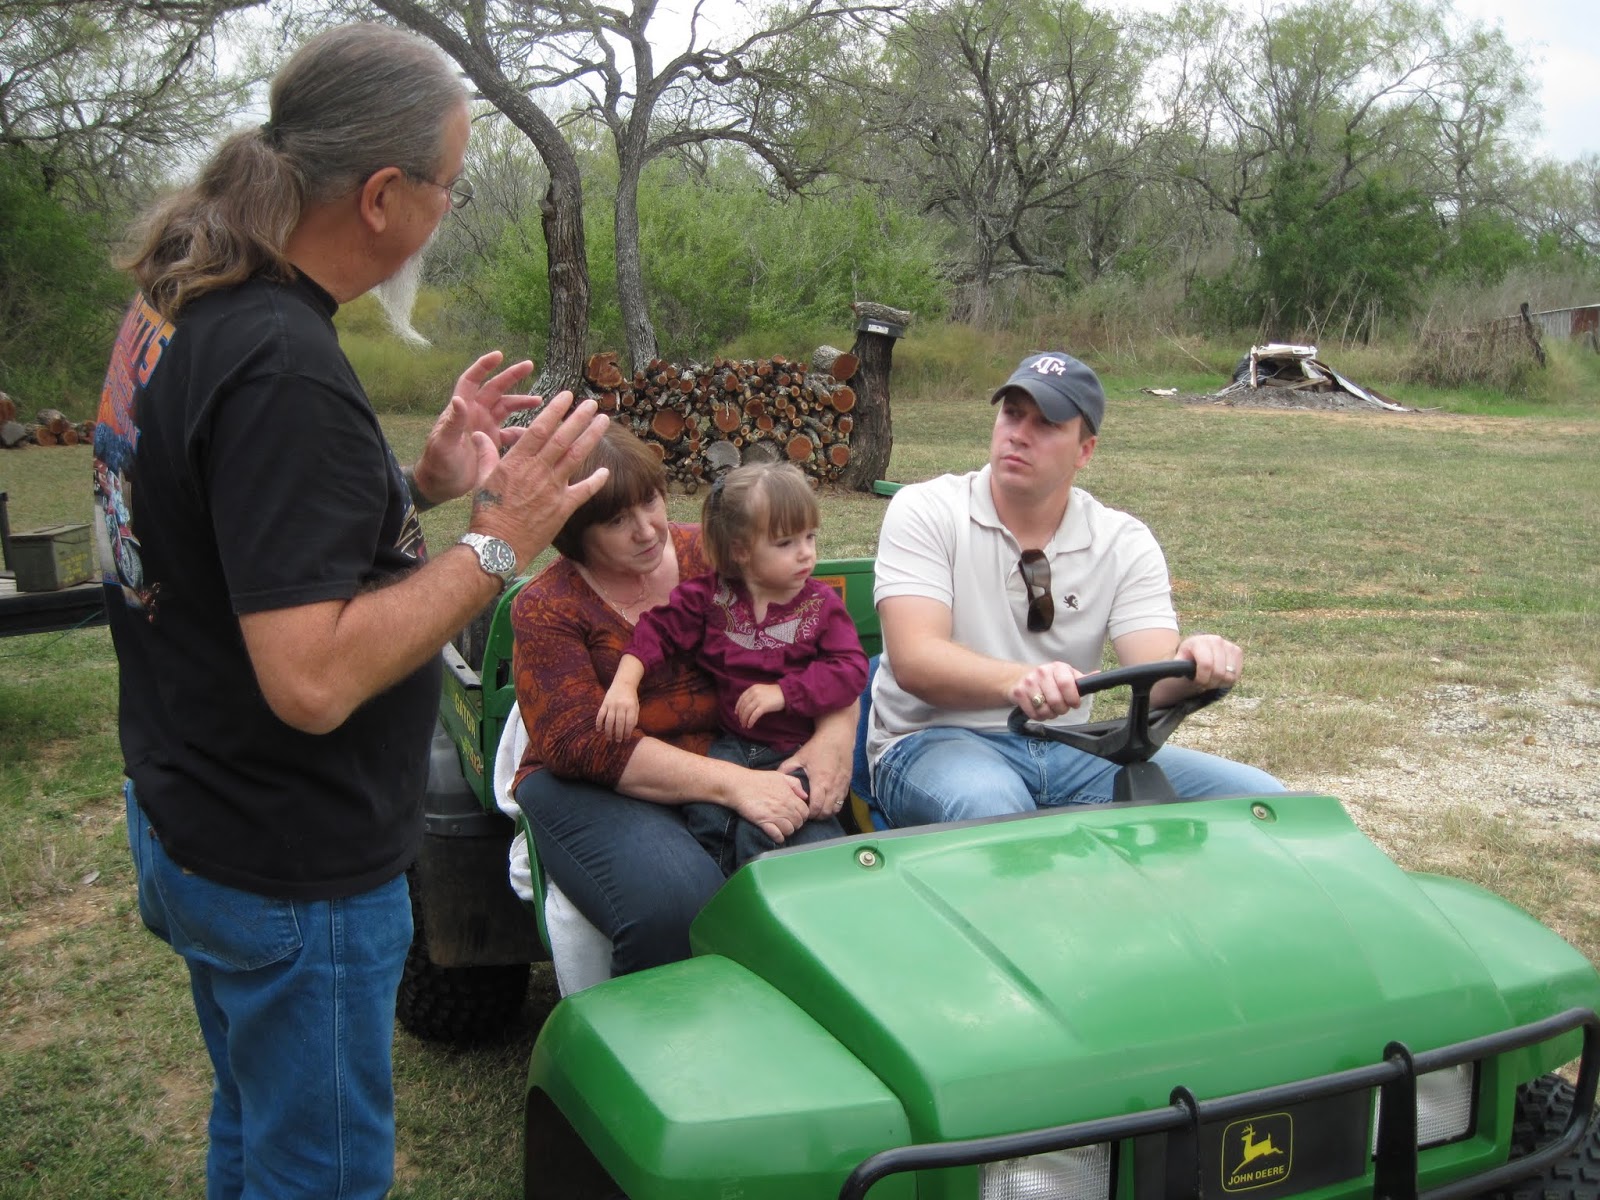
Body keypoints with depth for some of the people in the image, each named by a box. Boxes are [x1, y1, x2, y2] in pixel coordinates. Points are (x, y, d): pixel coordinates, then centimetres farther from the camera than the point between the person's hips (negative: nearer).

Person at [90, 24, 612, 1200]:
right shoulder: (282, 367, -28)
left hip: (192, 825, 9)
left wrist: (421, 486, 3)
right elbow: (313, 678, -31)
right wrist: (499, 542, -23)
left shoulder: (177, 307, 3)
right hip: (290, 872, -9)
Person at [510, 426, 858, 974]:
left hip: (732, 758, 3)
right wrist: (730, 783, -23)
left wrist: (836, 732, -11)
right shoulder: (544, 609, -1)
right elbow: (581, 743, -14)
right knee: (673, 904, -32)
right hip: (596, 787, -3)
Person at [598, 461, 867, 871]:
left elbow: (851, 671, -9)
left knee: (756, 832, -22)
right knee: (705, 818, -21)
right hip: (730, 742, 2)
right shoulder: (711, 595, 2)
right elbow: (658, 628, 1)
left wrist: (784, 692, -19)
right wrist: (624, 683, -15)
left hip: (797, 750, -2)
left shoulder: (822, 604, 0)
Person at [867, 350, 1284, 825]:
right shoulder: (924, 511, -6)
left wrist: (1190, 667, -34)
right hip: (934, 741, -4)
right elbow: (914, 660, -20)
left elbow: (1155, 679, -8)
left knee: (1256, 798, -12)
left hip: (1067, 750, 4)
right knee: (992, 806, -40)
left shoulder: (1123, 543, 4)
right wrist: (1017, 680, -40)